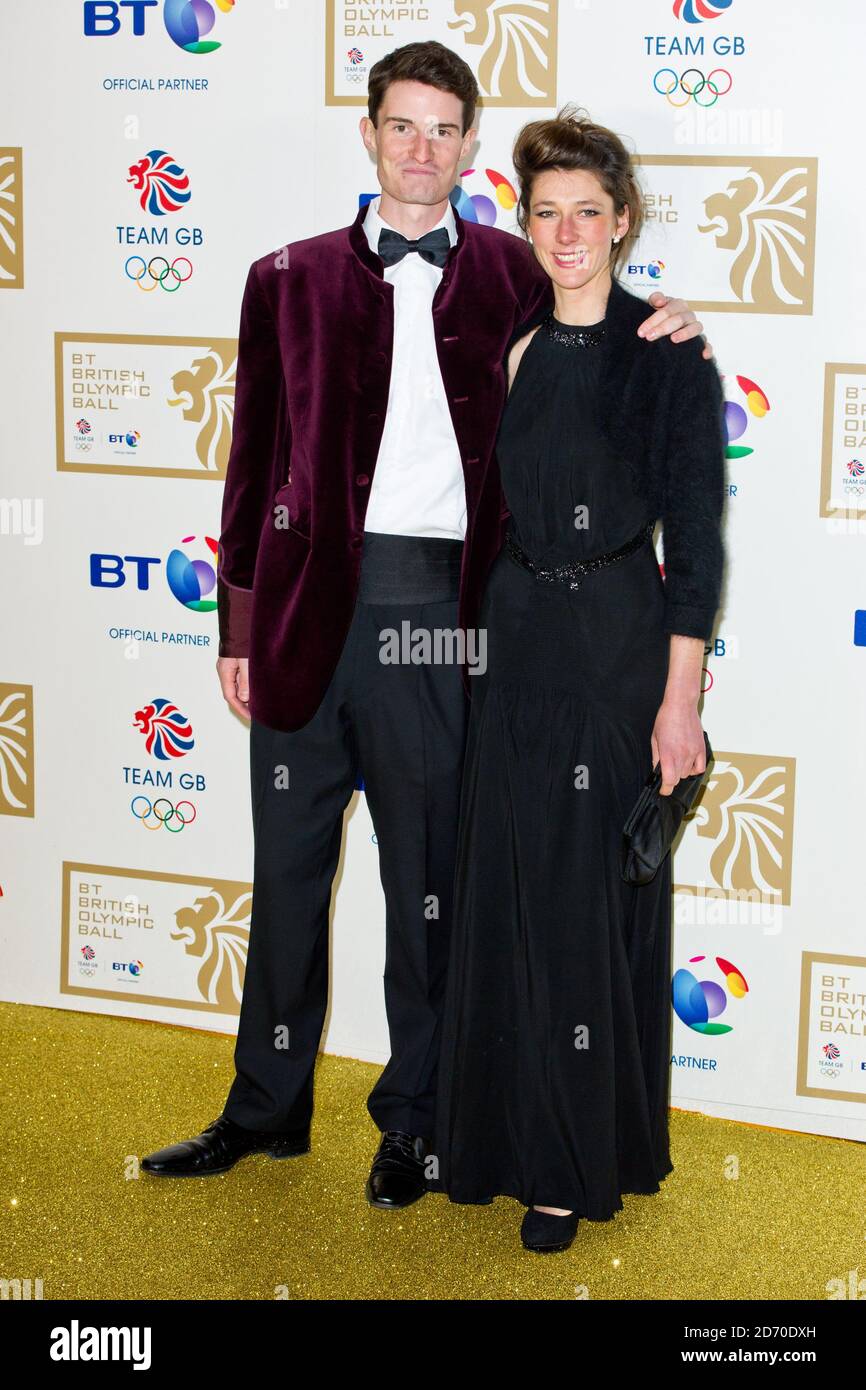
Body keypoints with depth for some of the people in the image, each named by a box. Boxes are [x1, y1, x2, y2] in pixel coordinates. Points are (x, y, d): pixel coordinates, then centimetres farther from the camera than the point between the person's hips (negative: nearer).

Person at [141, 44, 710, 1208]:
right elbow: (254, 460, 9)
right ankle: (268, 1107, 26)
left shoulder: (510, 275, 8)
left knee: (427, 874, 7)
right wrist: (238, 625, 6)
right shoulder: (290, 279, 9)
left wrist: (669, 320, -2)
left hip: (434, 608, -1)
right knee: (288, 864, 11)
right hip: (308, 600, 1)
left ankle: (413, 1119, 23)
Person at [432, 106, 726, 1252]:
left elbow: (695, 542, -10)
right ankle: (519, 1134, 25)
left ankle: (585, 1165, 14)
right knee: (512, 891, 10)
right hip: (516, 643, 5)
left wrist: (680, 697, -14)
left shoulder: (669, 357, -7)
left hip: (620, 645, -5)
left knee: (594, 900, 1)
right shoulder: (511, 349, 9)